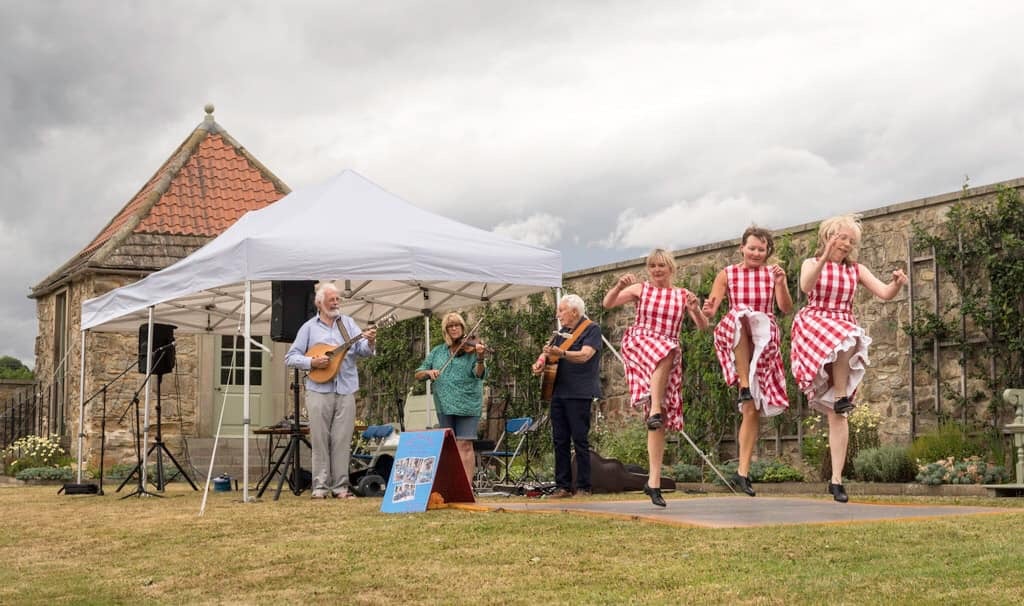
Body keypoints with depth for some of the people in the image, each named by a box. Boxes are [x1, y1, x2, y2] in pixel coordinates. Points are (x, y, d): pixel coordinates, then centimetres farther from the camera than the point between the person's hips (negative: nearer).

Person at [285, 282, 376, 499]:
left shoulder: (348, 323, 12)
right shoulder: (309, 328, 7)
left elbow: (363, 351, 3)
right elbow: (290, 358, 5)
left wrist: (370, 343, -19)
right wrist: (312, 362, -11)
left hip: (346, 391, 2)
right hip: (319, 390, -2)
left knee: (342, 441, 0)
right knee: (320, 440, -1)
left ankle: (340, 486, 4)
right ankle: (320, 486, 2)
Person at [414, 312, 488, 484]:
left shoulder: (471, 348, 0)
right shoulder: (437, 352, 12)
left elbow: (479, 374, -13)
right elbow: (418, 375, 13)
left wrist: (480, 359, -32)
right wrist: (428, 372, -9)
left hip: (467, 404, -4)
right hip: (444, 405, 4)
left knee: (464, 444, -11)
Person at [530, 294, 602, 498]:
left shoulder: (591, 329, -4)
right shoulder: (562, 332, 20)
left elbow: (584, 355, -19)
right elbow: (548, 351, 25)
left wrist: (561, 353, -35)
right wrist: (540, 362, 1)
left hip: (579, 394, -8)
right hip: (558, 393, 8)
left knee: (580, 441, -6)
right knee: (560, 441, 6)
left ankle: (584, 487, -3)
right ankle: (563, 486, 9)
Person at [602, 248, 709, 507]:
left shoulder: (682, 295, 11)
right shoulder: (640, 289, 8)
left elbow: (703, 326, 4)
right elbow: (607, 304, 0)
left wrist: (695, 309, -17)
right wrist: (619, 287, -19)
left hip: (670, 357, 2)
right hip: (639, 345, -2)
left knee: (660, 421, -2)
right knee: (663, 352, -40)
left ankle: (654, 480, -2)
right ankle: (654, 410, -41)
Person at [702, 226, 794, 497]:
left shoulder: (774, 273, 7)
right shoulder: (727, 274, 6)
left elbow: (786, 309, -4)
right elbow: (710, 310, 2)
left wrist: (781, 283, -20)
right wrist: (707, 309, -22)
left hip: (765, 344, 2)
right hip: (733, 340, -2)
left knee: (754, 409, -3)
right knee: (741, 314, -38)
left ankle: (743, 471, 5)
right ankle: (744, 387, -32)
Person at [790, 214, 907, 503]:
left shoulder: (856, 270, 15)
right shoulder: (812, 263, 8)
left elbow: (884, 293, 3)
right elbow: (806, 286, -15)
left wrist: (897, 284, -19)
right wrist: (824, 258, -28)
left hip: (846, 331, 2)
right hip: (813, 326, -2)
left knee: (837, 413, -5)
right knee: (842, 342, -40)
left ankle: (836, 479, -6)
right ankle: (841, 398, -24)